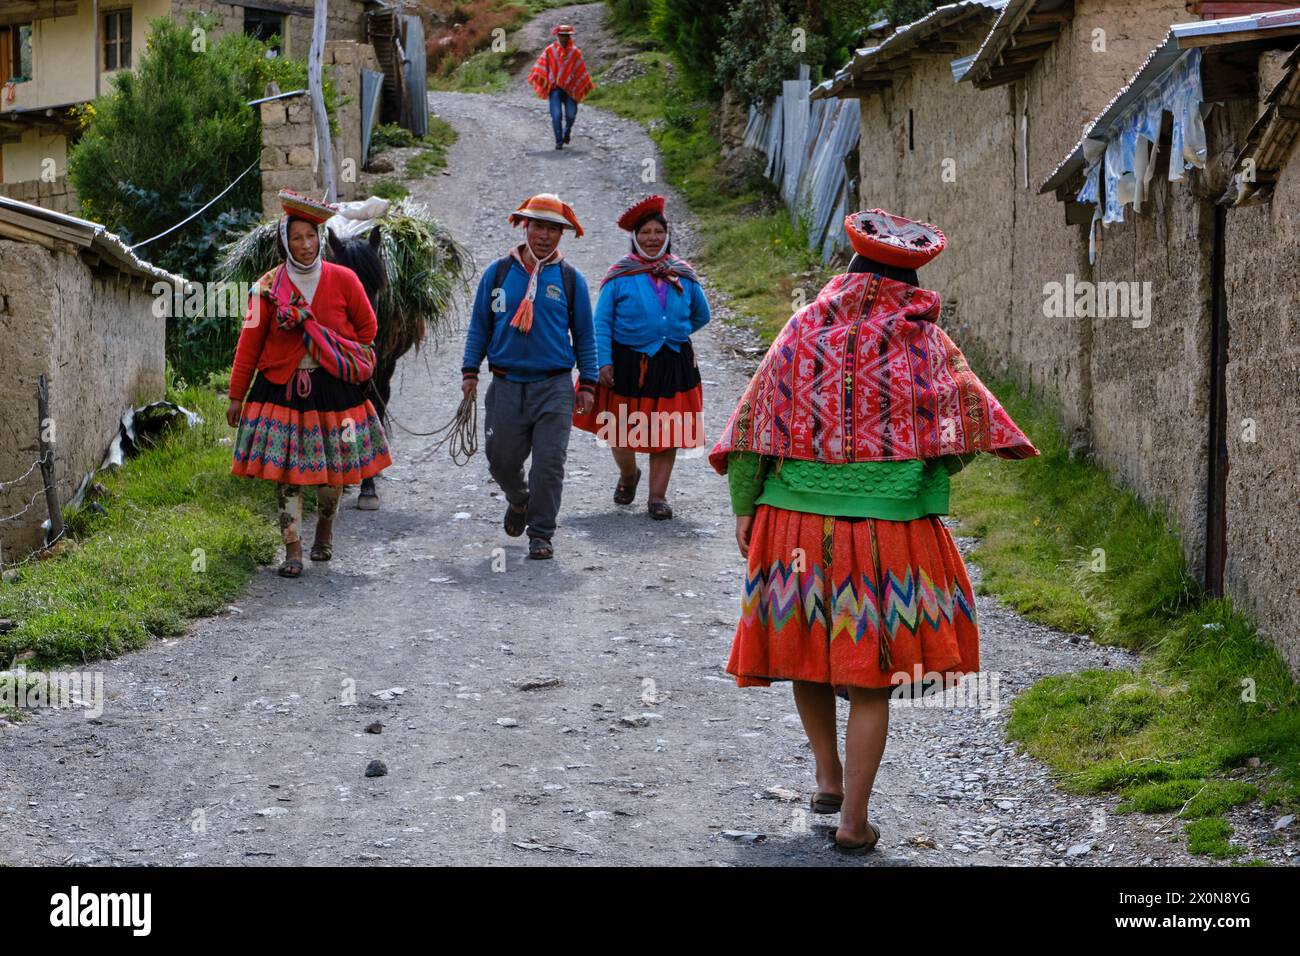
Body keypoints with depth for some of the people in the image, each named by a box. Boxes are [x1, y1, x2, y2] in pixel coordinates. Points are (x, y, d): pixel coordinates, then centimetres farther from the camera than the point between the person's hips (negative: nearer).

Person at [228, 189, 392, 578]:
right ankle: (292, 551, -2)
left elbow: (367, 327, 11)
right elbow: (249, 343, 2)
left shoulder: (343, 279, -2)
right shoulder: (269, 287, -3)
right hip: (282, 388, -1)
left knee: (333, 469, 8)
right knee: (287, 472, -6)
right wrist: (236, 396, 3)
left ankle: (325, 530, 34)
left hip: (333, 387, 1)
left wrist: (342, 359, 10)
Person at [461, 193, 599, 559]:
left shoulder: (570, 278, 5)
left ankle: (541, 534, 5)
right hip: (506, 385, 1)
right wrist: (470, 371, 6)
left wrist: (587, 383, 5)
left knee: (549, 464, -6)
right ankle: (518, 502, 37)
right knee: (502, 461, 5)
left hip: (554, 387, -1)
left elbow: (585, 335, 10)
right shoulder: (498, 272, 6)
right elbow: (479, 325, 12)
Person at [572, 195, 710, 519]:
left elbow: (701, 315, 20)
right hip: (627, 365, -2)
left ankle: (658, 495, 11)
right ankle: (628, 475, 36)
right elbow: (601, 322, -6)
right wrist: (604, 361, -13)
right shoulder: (620, 276, -5)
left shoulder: (683, 276, 5)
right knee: (621, 431, 6)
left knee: (666, 432, 2)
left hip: (672, 366, 2)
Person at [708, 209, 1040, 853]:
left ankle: (828, 777, 28)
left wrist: (744, 505, 5)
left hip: (799, 518, 2)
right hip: (890, 527, -2)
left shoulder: (806, 327, 4)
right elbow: (966, 409, 0)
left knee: (806, 646, 22)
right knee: (871, 673, 3)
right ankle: (854, 819, 1)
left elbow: (757, 411, 2)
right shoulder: (923, 338, -1)